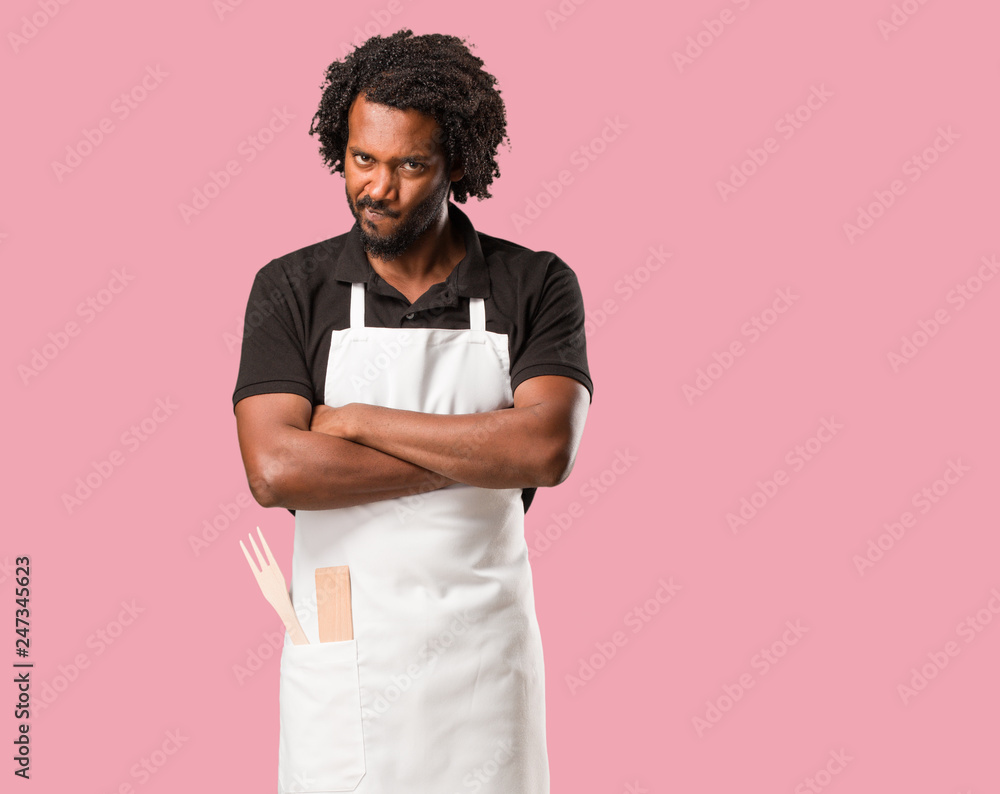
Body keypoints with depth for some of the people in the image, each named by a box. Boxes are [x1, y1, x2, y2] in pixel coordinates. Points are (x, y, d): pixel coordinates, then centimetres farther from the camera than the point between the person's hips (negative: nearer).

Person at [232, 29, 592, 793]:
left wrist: (357, 420, -15)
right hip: (341, 657, 0)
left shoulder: (536, 286, -3)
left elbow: (547, 449, -18)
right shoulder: (290, 289, -2)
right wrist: (479, 452, -15)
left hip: (485, 652, 0)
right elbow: (275, 471, -15)